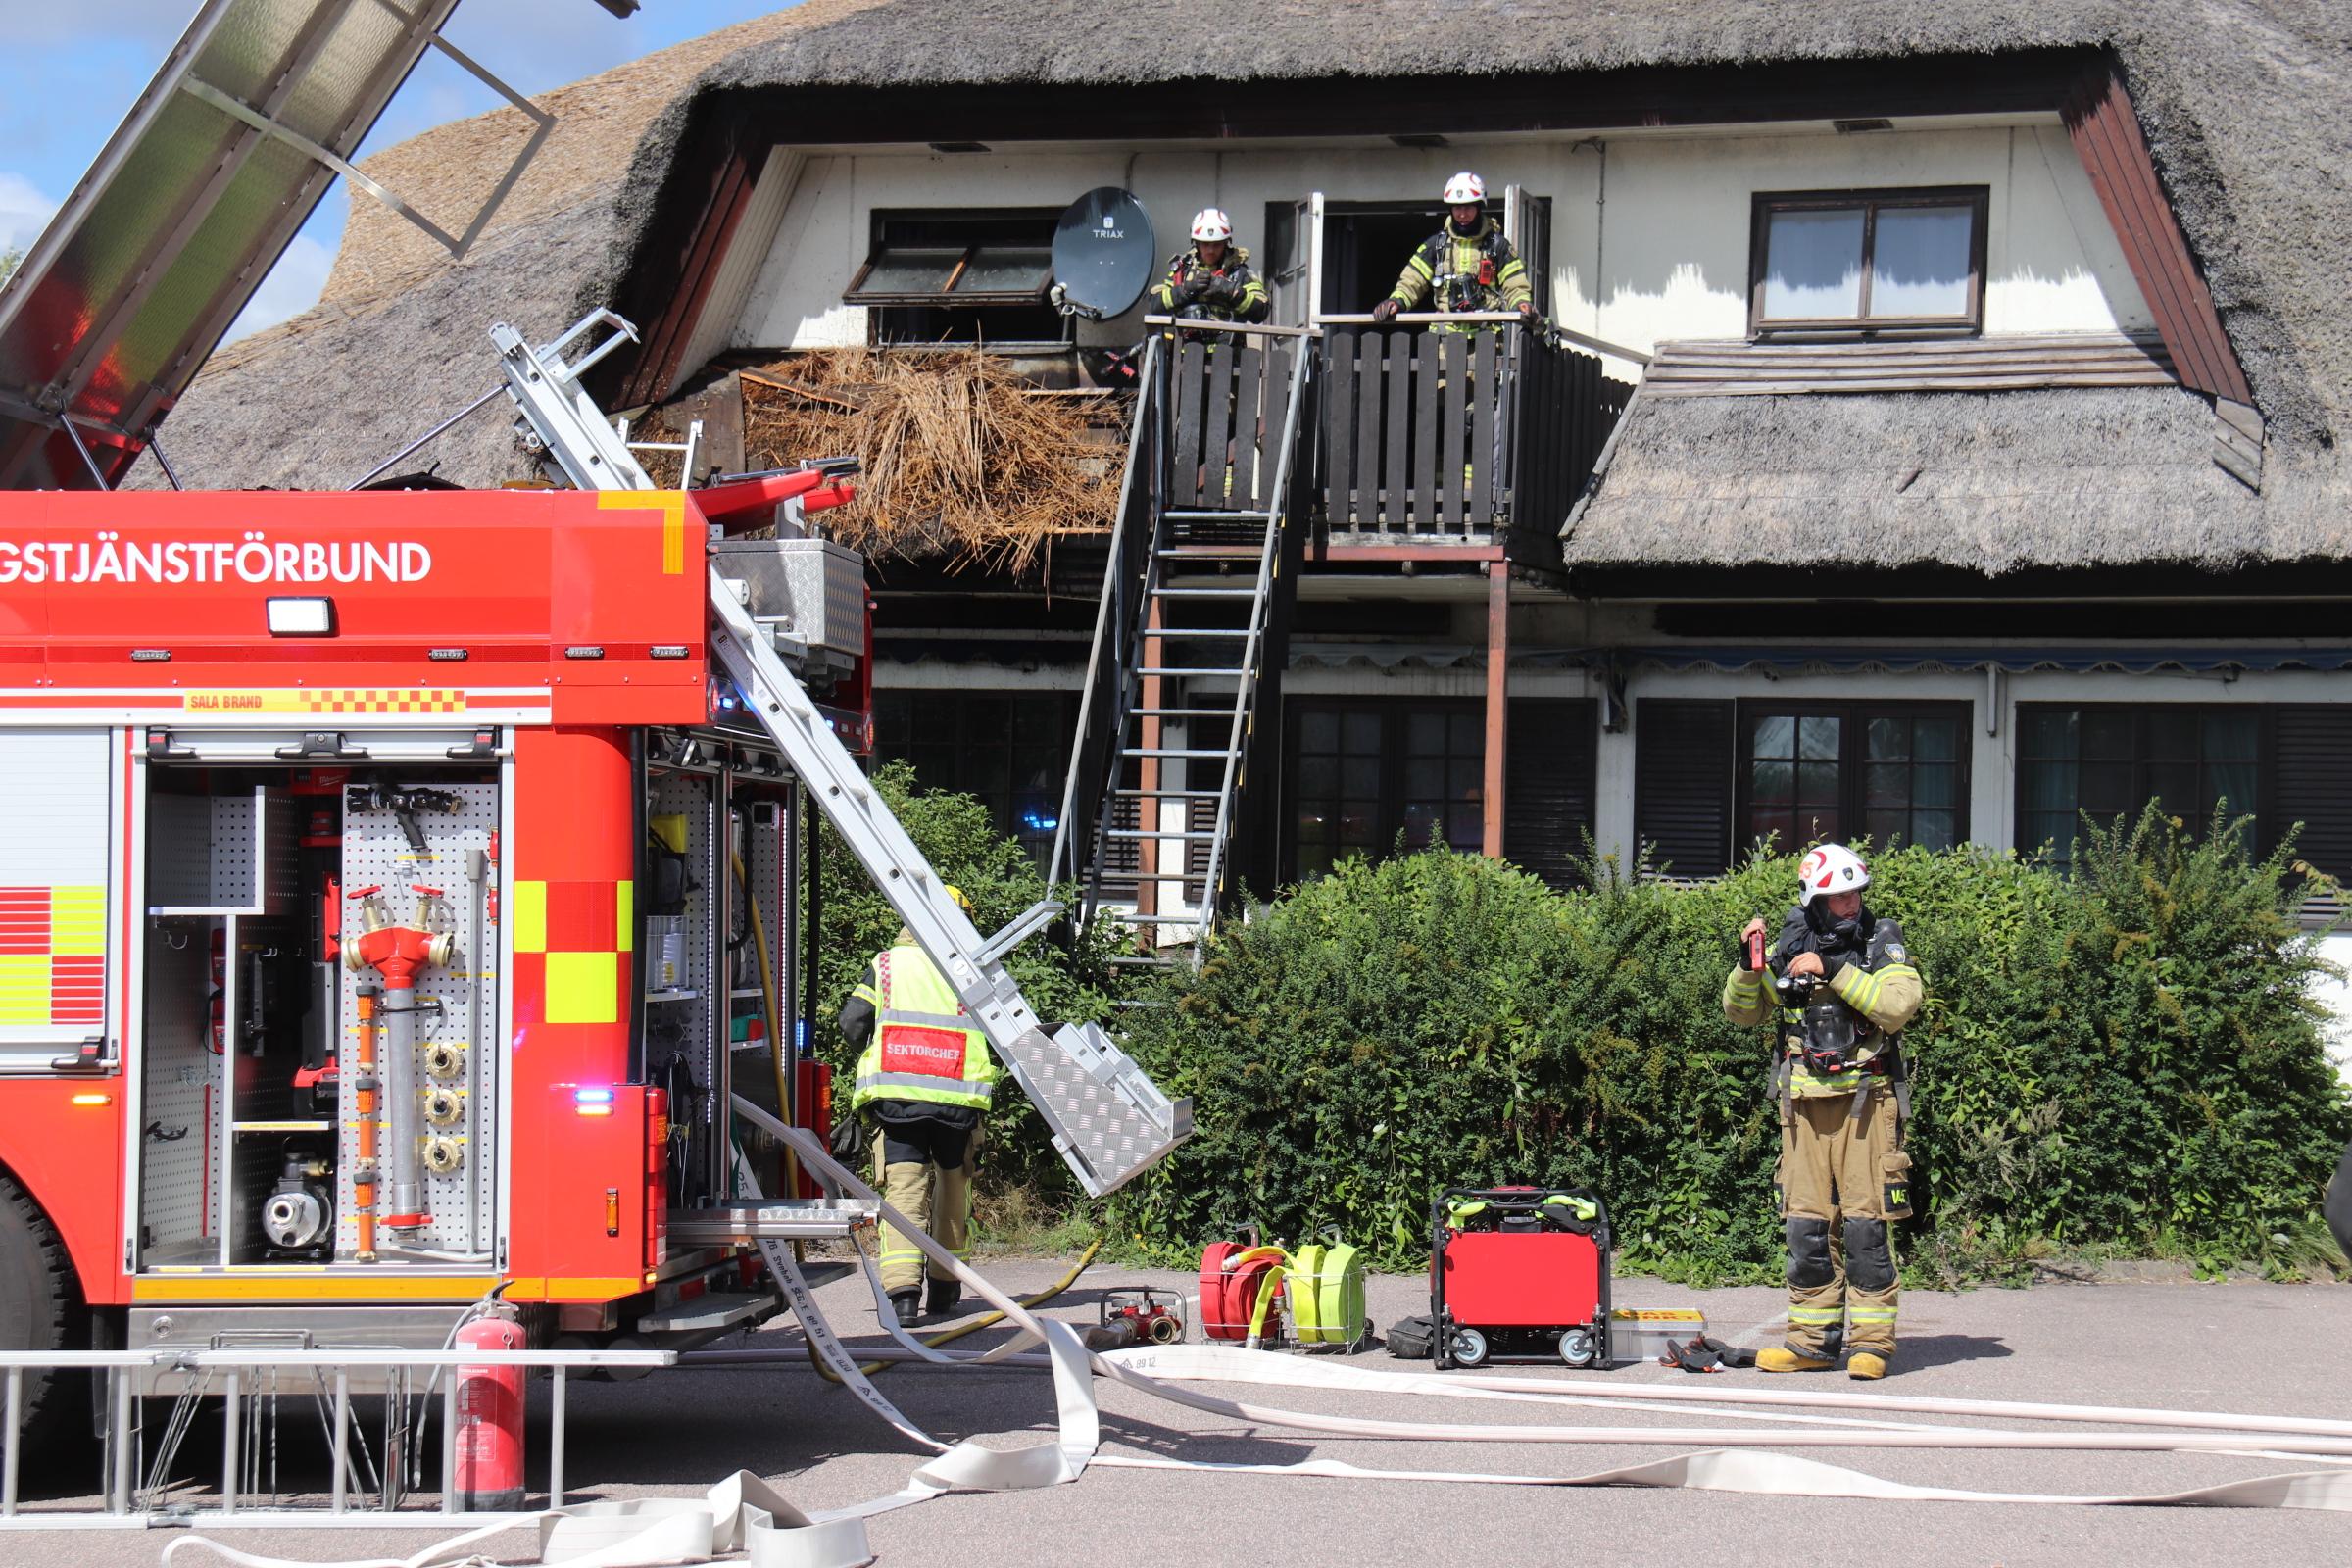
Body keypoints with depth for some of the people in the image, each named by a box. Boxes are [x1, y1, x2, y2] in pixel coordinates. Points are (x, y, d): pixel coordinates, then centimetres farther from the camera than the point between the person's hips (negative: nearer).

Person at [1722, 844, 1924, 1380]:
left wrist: (1835, 971, -21)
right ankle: (1814, 1339, 12)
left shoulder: (1882, 943, 1)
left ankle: (1872, 1341, -1)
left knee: (1865, 1224, -6)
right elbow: (1742, 1011, 13)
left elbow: (1899, 1004, -16)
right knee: (1806, 1225, 5)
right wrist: (1748, 963, -5)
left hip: (1866, 1100, -3)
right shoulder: (1790, 947, 9)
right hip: (1804, 1104, 3)